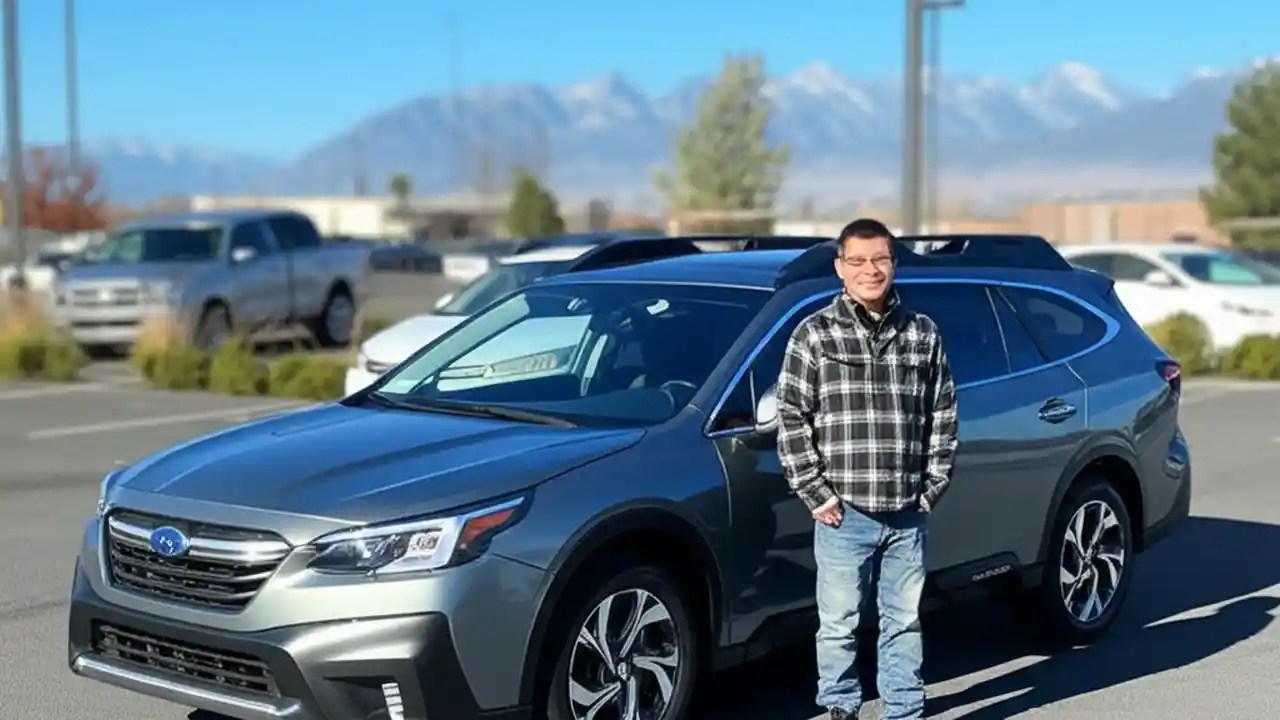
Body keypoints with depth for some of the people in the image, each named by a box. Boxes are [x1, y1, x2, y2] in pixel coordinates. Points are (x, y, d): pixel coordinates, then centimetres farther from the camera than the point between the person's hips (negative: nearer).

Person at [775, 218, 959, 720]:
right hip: (844, 513, -2)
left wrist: (933, 486, 4)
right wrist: (815, 493, -6)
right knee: (839, 623, 6)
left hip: (907, 513, 2)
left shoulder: (922, 334, 6)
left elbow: (943, 416, 10)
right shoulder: (814, 334, -2)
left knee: (904, 622, 12)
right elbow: (791, 418, -2)